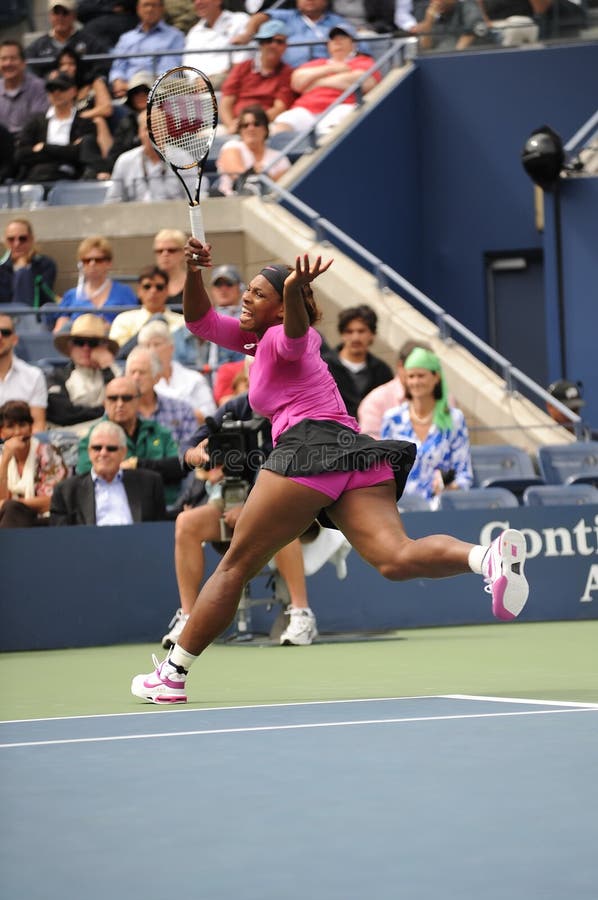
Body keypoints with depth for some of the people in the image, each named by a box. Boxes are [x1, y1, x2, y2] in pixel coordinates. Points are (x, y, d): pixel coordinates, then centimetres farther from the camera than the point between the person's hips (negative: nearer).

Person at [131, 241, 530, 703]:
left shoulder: (279, 338, 6)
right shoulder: (255, 337, 33)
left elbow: (296, 333, -20)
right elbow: (201, 321, 32)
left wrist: (293, 288, -41)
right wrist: (194, 273, 13)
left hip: (308, 445, -8)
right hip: (357, 453, 8)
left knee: (236, 565, 3)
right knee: (396, 558, -18)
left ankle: (173, 672, 8)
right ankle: (488, 555, -45)